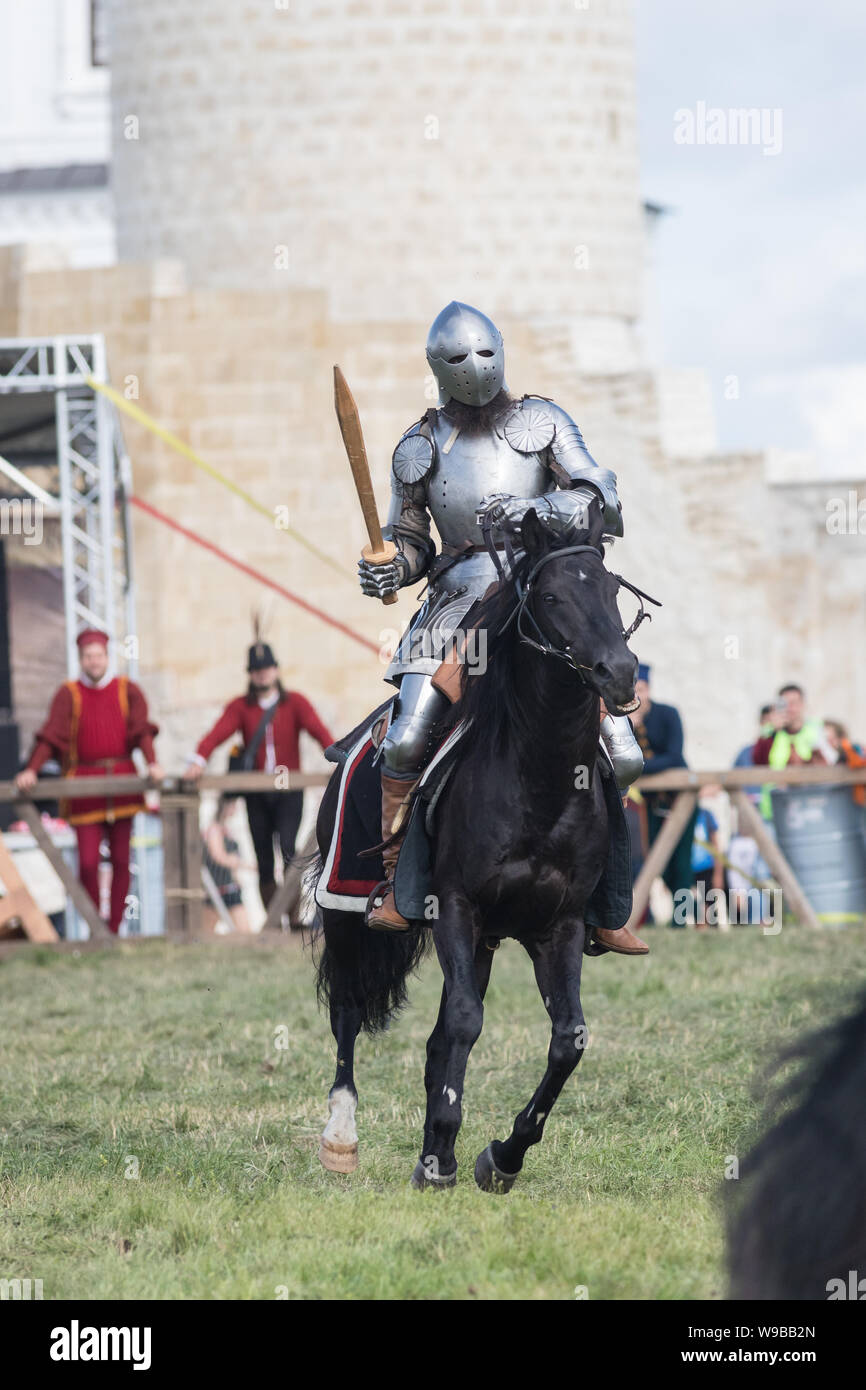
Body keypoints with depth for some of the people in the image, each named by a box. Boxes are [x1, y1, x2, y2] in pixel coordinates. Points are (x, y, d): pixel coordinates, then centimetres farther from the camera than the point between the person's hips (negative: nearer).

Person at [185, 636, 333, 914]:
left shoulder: (295, 703, 5)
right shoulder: (240, 707, 7)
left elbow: (317, 730, -9)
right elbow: (218, 733, -8)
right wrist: (199, 760, -26)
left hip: (289, 790, -2)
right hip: (256, 794, 2)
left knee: (288, 849, -17)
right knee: (263, 859, 3)